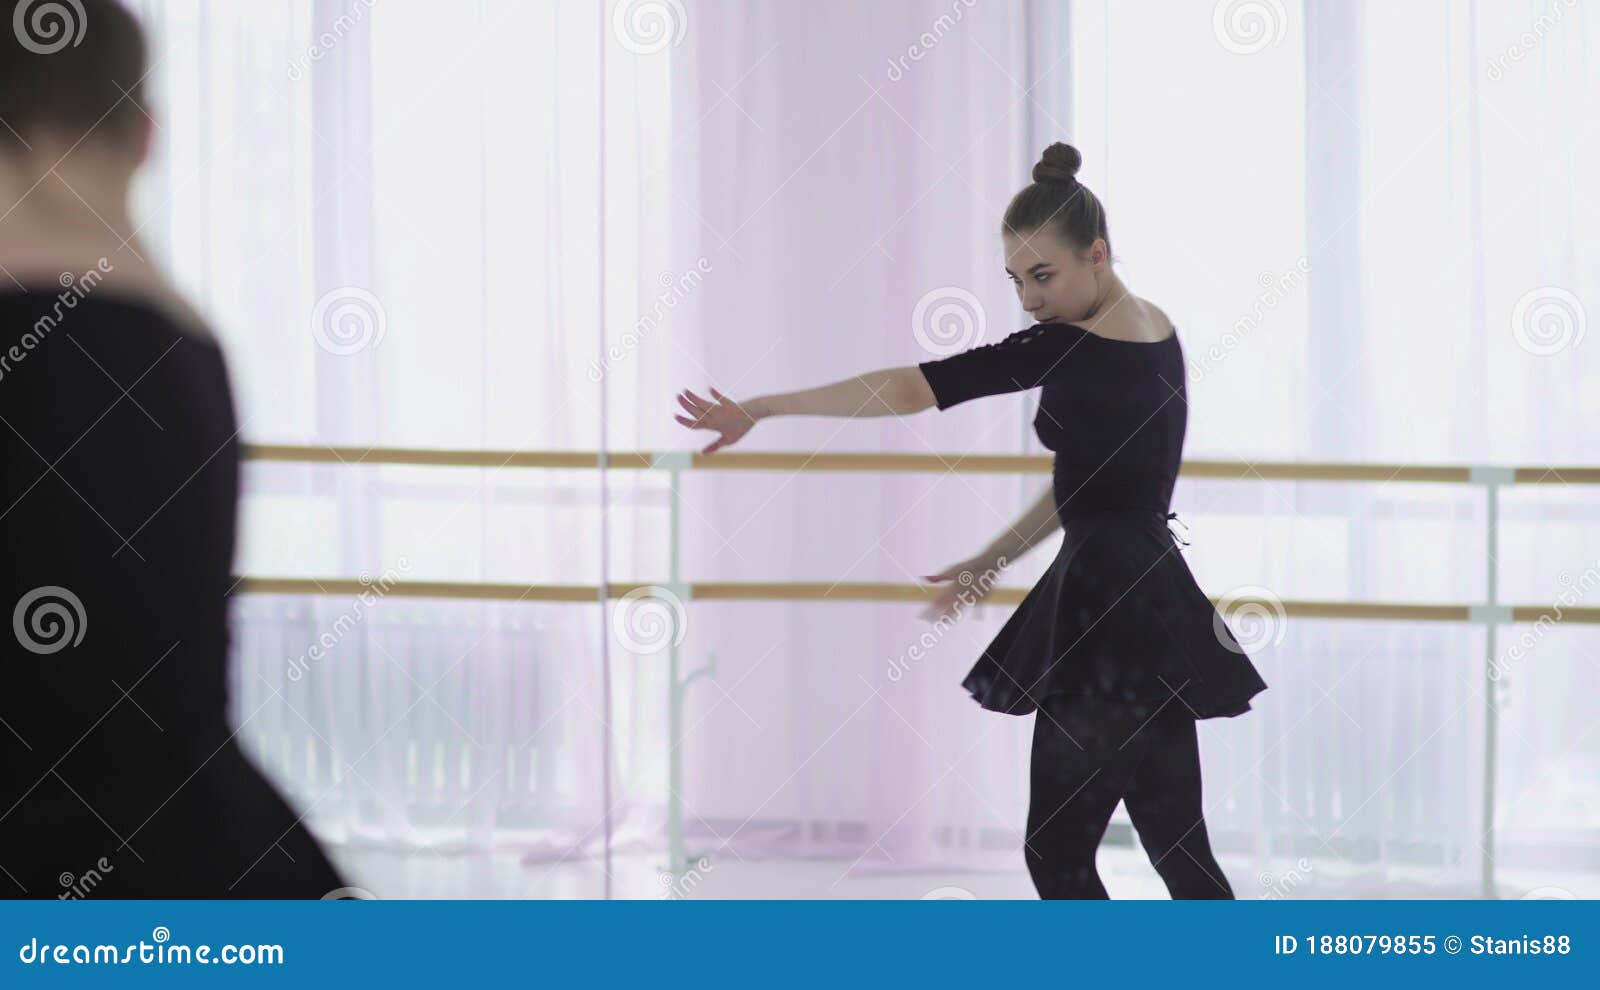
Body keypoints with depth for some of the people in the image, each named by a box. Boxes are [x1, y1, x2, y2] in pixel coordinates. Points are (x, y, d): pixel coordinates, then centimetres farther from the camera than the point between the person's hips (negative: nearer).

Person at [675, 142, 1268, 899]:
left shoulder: (1071, 350, -17)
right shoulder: (1154, 333, 11)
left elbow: (906, 388, -16)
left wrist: (760, 409, -10)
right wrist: (993, 562, 26)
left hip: (1112, 617, -9)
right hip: (1149, 604, 9)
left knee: (1059, 852, -1)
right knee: (1177, 851, 11)